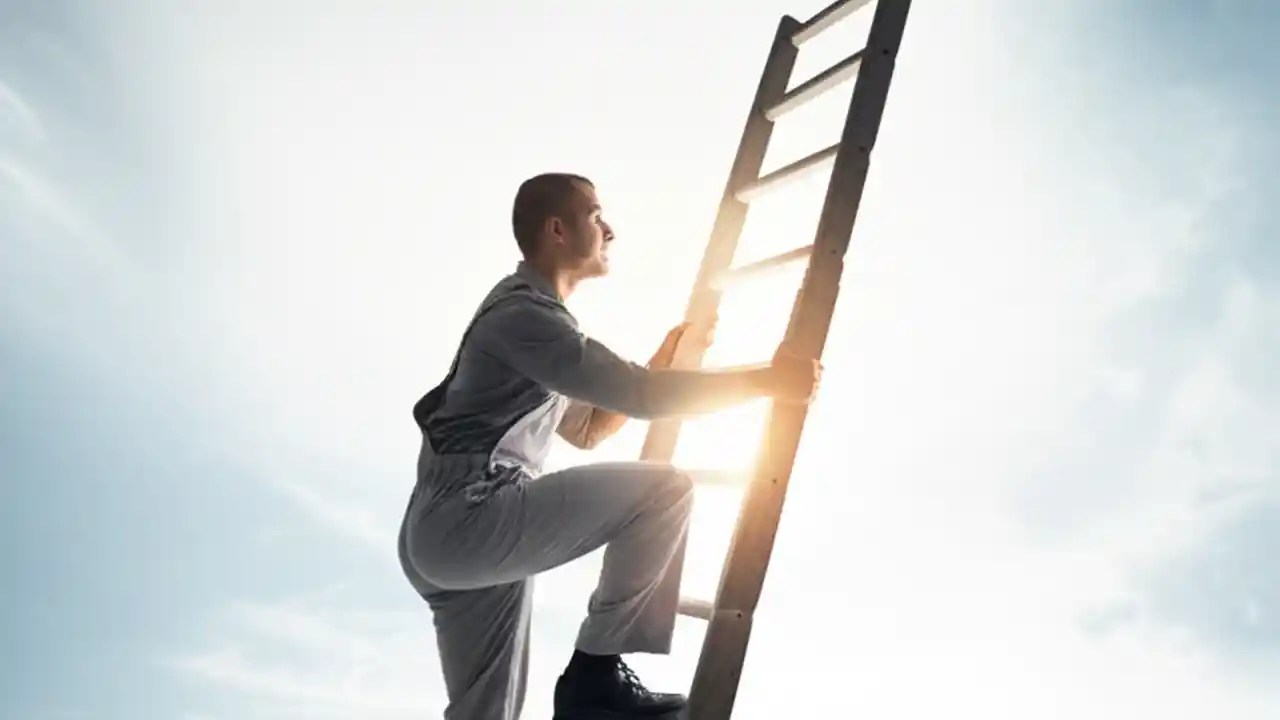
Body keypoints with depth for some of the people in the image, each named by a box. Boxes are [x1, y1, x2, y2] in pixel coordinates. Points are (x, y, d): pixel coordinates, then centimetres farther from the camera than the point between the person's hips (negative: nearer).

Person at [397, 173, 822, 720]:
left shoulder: (527, 314, 24)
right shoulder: (523, 311, -10)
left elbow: (588, 429, 28)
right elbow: (639, 396, -20)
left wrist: (668, 356, 22)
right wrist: (767, 380, -12)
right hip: (466, 518, -11)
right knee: (664, 489, -15)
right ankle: (595, 672, -11)